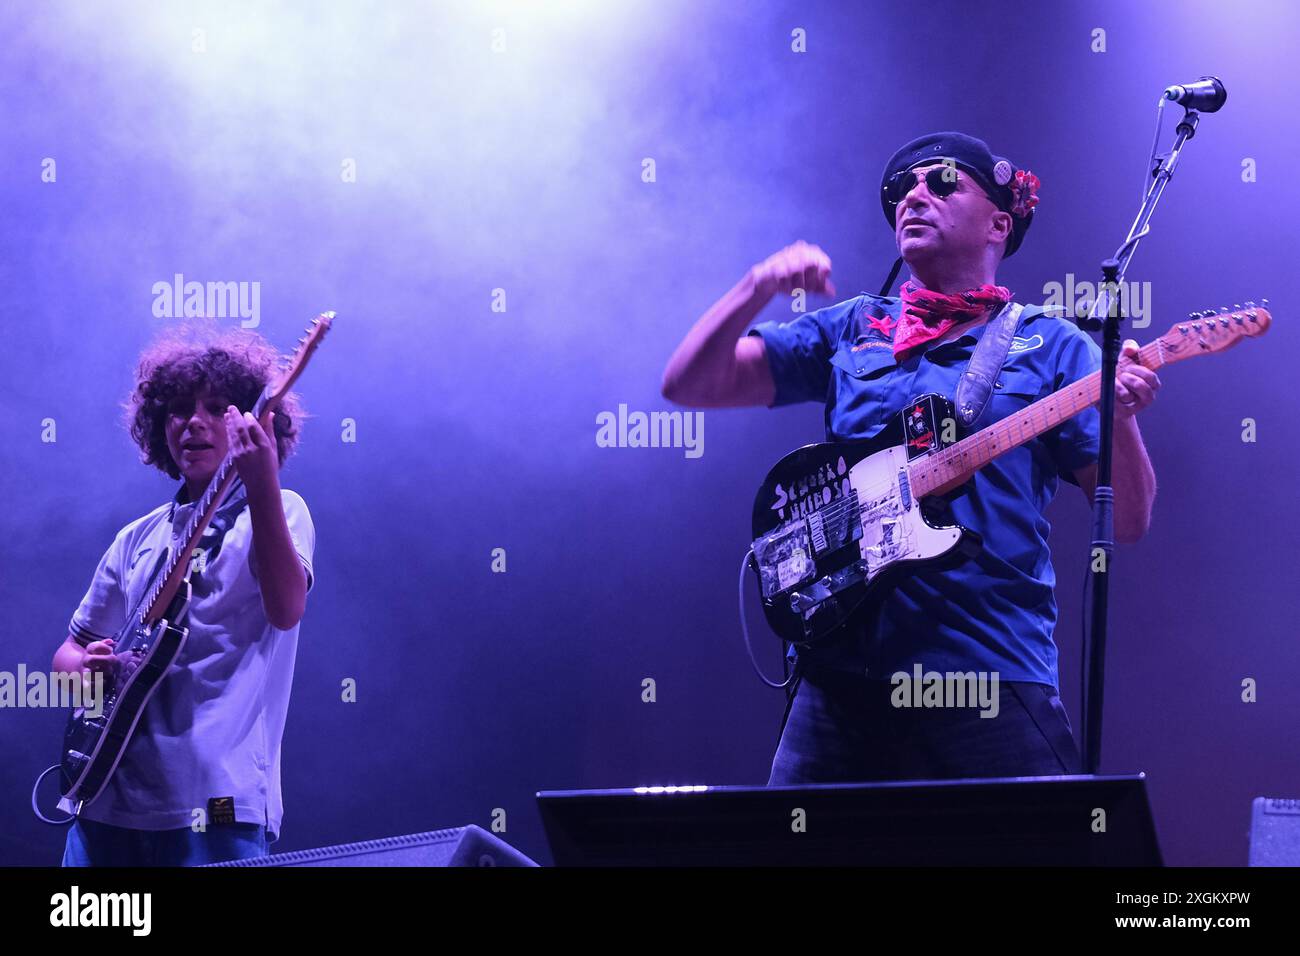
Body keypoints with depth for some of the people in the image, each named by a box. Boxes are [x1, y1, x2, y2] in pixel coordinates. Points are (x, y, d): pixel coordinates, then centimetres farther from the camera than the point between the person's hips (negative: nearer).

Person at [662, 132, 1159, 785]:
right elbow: (688, 383, 10)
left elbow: (1128, 522, 2)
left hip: (990, 676, -2)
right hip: (841, 671, 3)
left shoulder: (1050, 346, 8)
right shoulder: (848, 331, 16)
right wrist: (761, 287, -5)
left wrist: (1120, 417, -17)